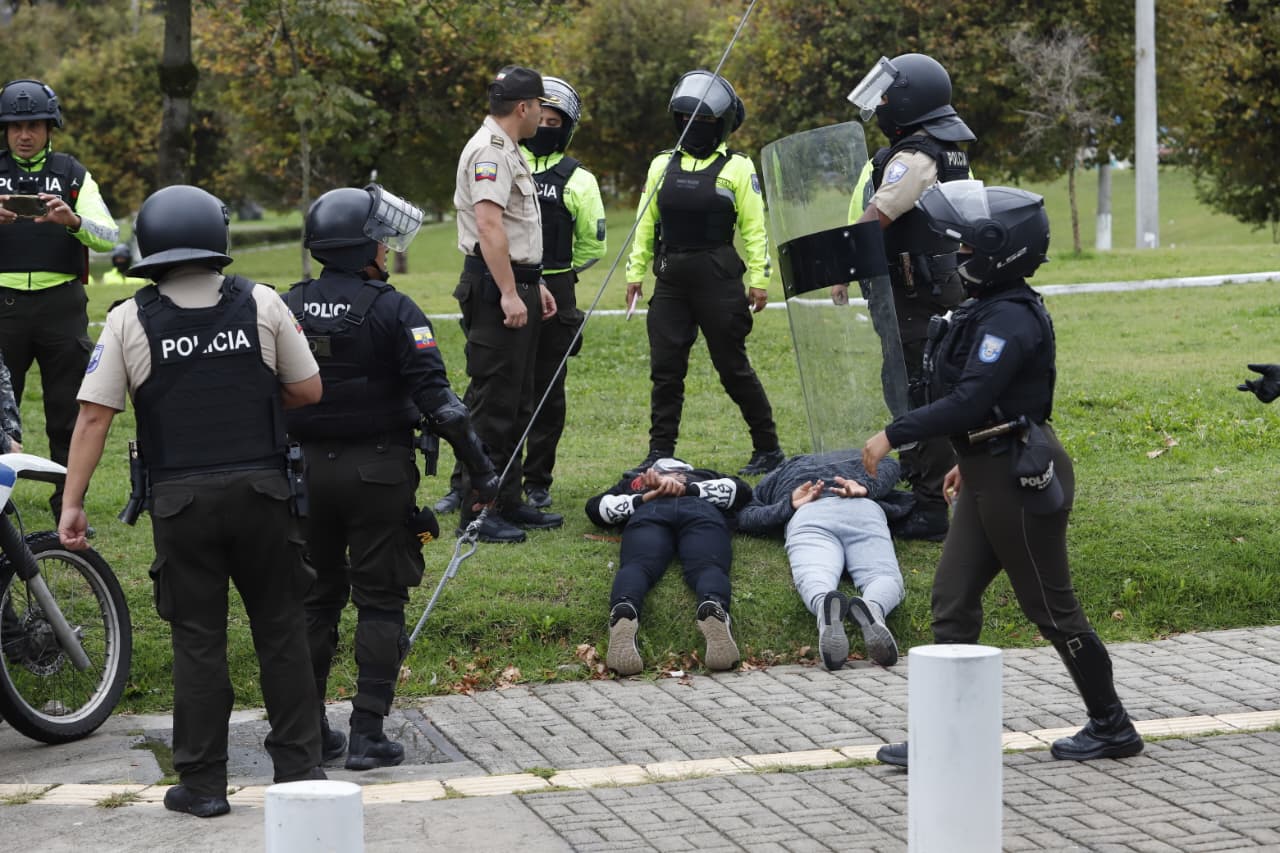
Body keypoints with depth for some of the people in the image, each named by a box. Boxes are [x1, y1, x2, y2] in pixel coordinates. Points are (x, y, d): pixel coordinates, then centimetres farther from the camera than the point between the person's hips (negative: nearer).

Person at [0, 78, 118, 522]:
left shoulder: (73, 174, 8)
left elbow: (109, 236, -3)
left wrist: (73, 220, -23)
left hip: (61, 304, 0)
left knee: (67, 415, 4)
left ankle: (69, 510, 11)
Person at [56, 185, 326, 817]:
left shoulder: (129, 320, -3)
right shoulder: (262, 304, 0)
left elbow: (94, 416, -6)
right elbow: (308, 391, 6)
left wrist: (72, 503, -1)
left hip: (180, 502, -1)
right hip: (261, 491, 1)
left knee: (197, 640, 5)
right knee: (280, 629, 11)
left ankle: (203, 783, 8)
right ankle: (299, 766, 15)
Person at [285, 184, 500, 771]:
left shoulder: (287, 309, 3)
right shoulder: (392, 311, -11)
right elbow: (436, 398, -15)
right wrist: (480, 468, -10)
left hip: (307, 470, 4)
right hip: (377, 470, -4)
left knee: (315, 599, 14)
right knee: (380, 601, 3)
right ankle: (367, 733, -1)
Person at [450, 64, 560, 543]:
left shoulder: (507, 152, 20)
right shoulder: (489, 152, -15)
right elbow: (489, 225, -24)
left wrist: (534, 284, 25)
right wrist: (509, 294, -27)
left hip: (516, 286, 11)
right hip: (494, 288, -11)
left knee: (516, 404, 15)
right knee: (492, 404, -9)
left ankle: (508, 503, 21)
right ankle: (477, 512, -7)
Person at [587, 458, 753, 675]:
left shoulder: (630, 483, 41)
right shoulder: (709, 476, 42)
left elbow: (595, 508, 23)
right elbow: (741, 489, 22)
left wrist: (644, 498, 14)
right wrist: (690, 491, 16)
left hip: (648, 511, 0)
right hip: (701, 510, 0)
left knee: (637, 565, -27)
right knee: (708, 566, -26)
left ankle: (623, 611, -61)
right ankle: (714, 608, -62)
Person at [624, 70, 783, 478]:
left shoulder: (738, 168, 0)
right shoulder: (662, 165, 13)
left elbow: (754, 228, -2)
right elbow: (645, 224, 16)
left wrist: (759, 279, -7)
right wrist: (635, 272, 12)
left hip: (718, 280, -4)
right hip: (670, 281, 4)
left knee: (733, 368, 0)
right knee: (665, 370, 3)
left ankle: (768, 449, 11)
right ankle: (660, 454, 9)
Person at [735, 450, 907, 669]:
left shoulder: (775, 476, 42)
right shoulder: (855, 457, 44)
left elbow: (744, 518, 23)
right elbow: (888, 465, 21)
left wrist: (789, 505, 14)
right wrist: (866, 487, 6)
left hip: (807, 515, 0)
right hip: (863, 509, 1)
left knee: (812, 577, -27)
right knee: (884, 576, -19)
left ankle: (825, 609, -64)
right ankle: (871, 608, -56)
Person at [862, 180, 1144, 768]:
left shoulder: (1011, 319, -22)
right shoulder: (989, 309, 10)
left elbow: (968, 401, -29)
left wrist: (894, 434, -23)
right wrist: (970, 459, 26)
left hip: (1019, 479, -10)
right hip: (989, 476, 10)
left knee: (1050, 608, 3)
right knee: (952, 602, 8)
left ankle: (1112, 727, 18)